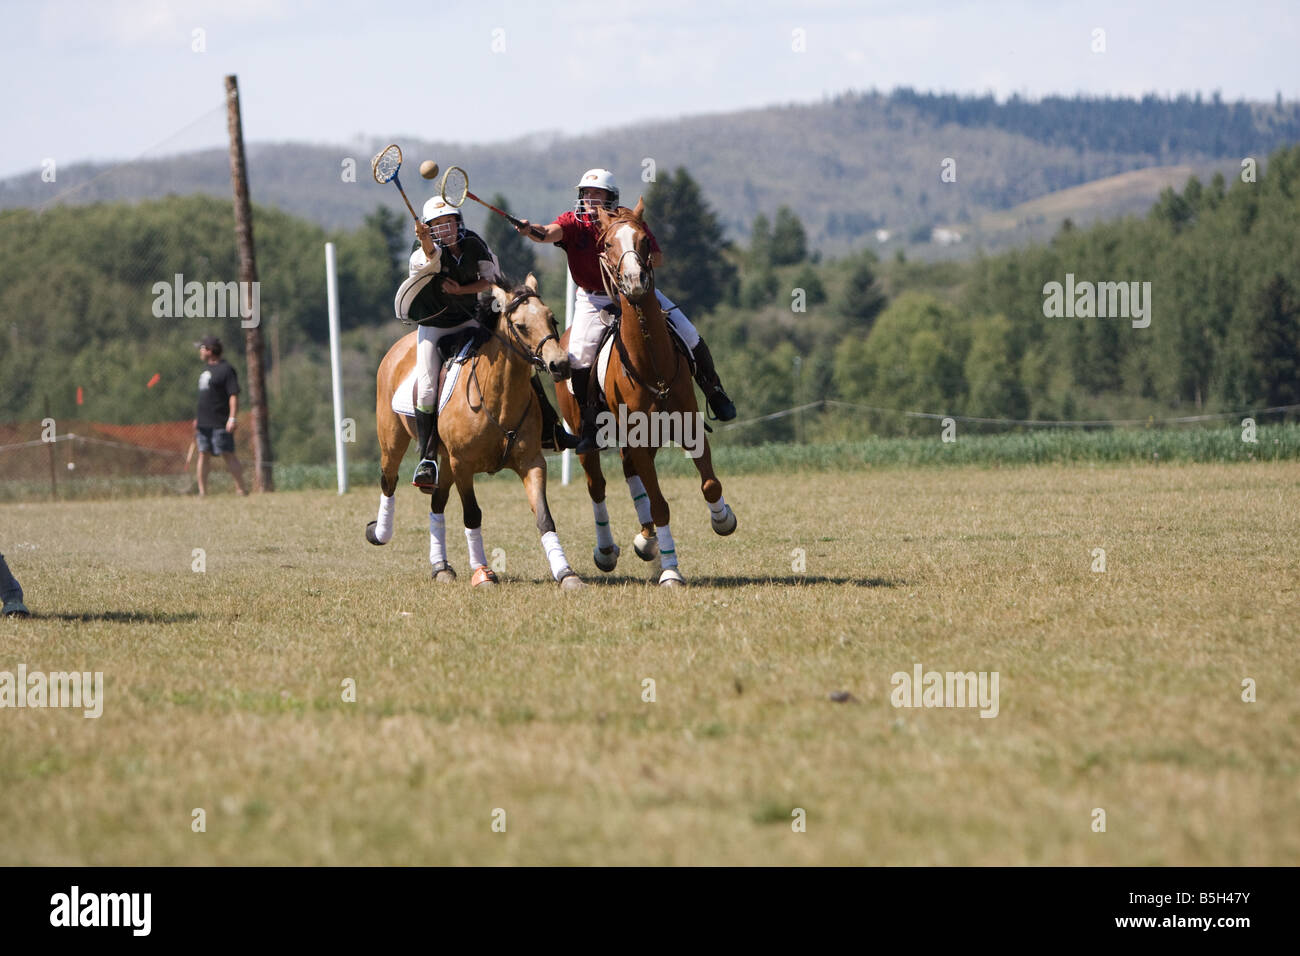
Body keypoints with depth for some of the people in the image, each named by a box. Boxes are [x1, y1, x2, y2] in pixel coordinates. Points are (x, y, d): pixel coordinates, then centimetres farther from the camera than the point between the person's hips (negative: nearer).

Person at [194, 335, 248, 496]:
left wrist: (232, 418, -23)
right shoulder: (205, 368, 17)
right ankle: (202, 492, 7)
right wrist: (197, 418, 24)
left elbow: (234, 395, -15)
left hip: (220, 423, -8)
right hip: (204, 423, 8)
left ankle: (241, 489, -4)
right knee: (203, 455, 5)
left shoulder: (226, 370, -11)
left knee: (228, 455, -7)